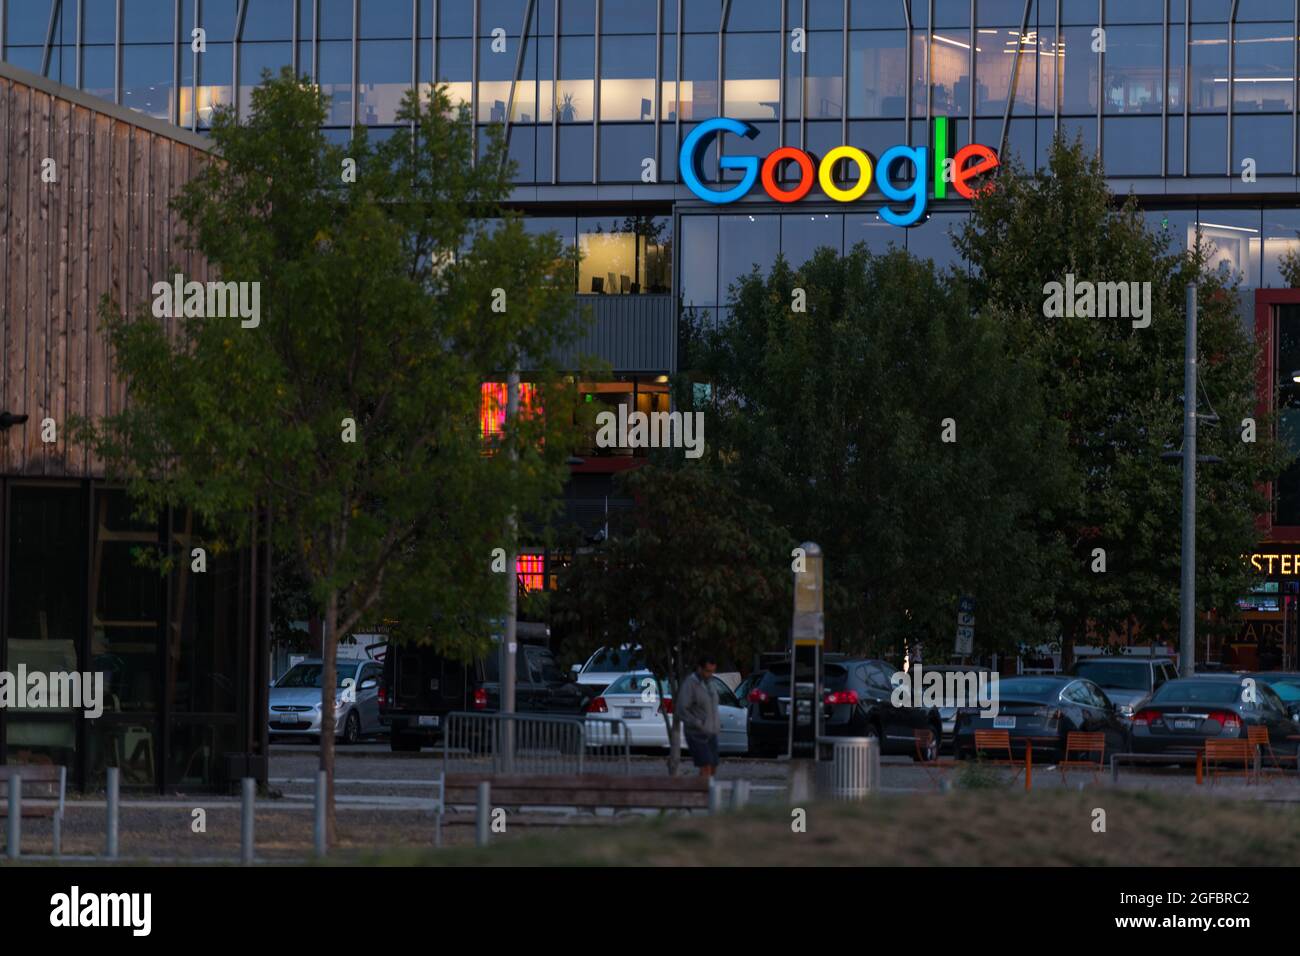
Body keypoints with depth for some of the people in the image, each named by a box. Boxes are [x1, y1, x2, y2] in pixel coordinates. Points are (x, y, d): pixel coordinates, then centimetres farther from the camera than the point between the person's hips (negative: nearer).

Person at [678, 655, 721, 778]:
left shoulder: (708, 683, 11)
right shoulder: (690, 683, -13)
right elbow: (681, 709, -18)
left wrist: (718, 722, 9)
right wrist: (699, 725, -23)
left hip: (711, 733, 8)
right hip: (697, 734, -8)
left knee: (712, 768, 7)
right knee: (706, 767, -17)